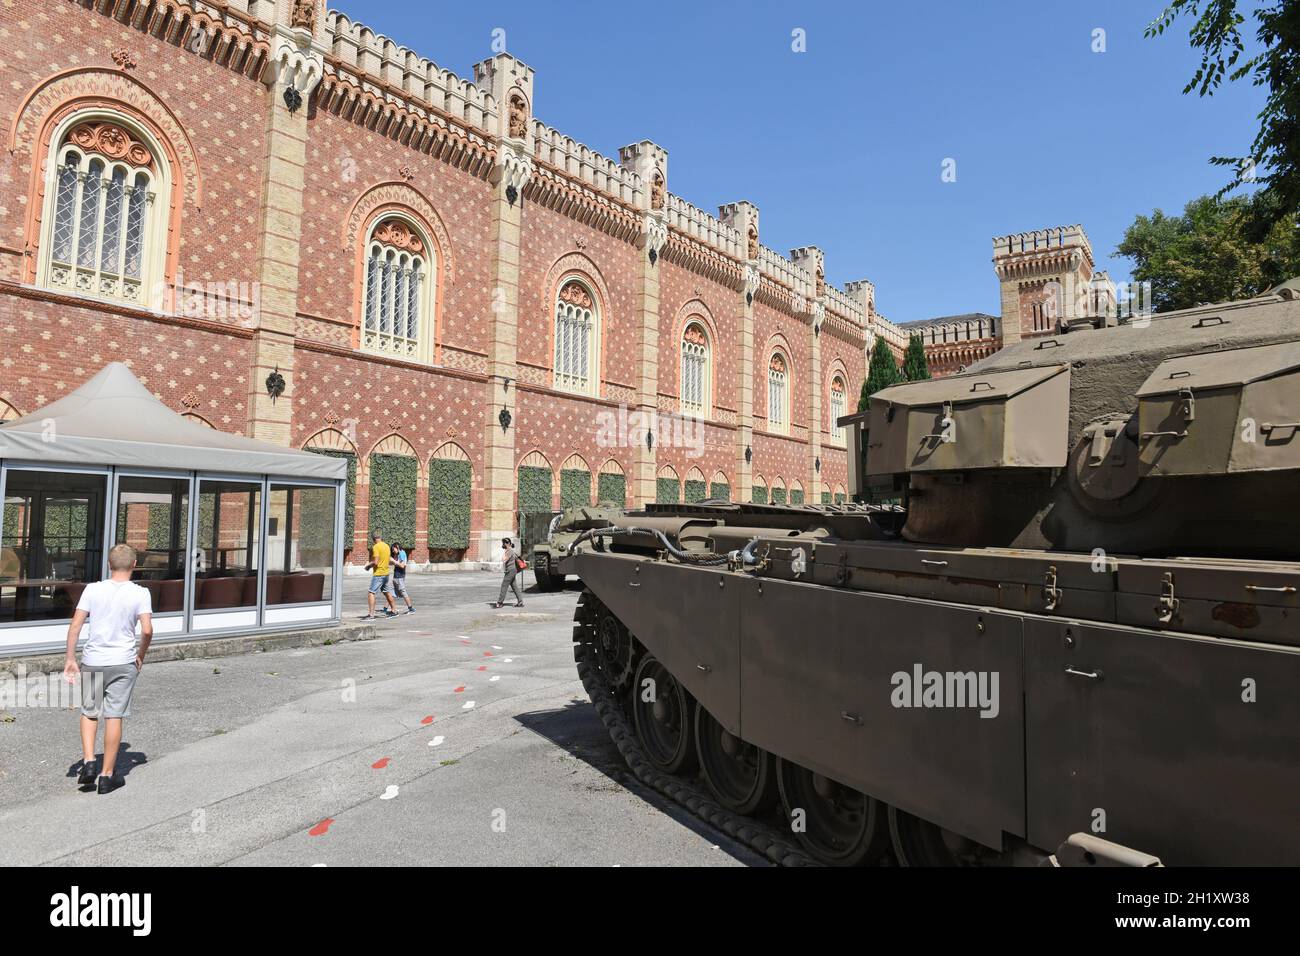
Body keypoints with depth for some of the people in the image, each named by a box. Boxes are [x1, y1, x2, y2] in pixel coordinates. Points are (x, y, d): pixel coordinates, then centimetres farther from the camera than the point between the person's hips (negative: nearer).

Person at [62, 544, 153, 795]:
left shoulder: (93, 589, -1)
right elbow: (147, 630, -12)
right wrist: (140, 656, 5)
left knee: (89, 712, 22)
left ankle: (88, 762, 11)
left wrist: (70, 658, 4)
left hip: (92, 661, 2)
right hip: (123, 663, -2)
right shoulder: (139, 593, -7)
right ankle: (107, 776, 13)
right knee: (114, 717, 5)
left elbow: (75, 625, -4)